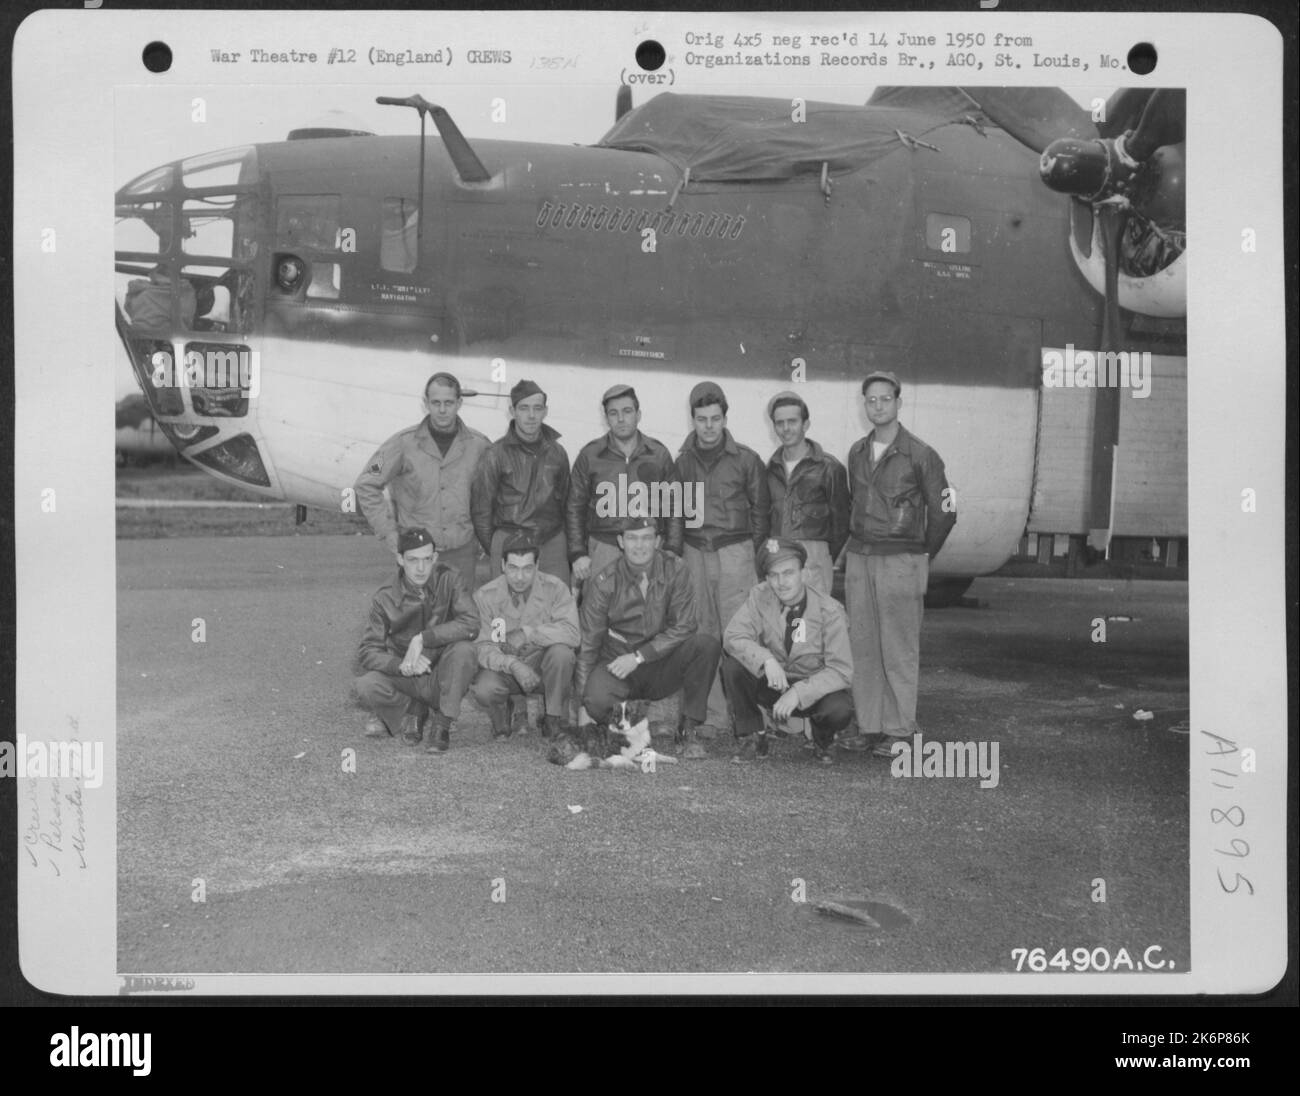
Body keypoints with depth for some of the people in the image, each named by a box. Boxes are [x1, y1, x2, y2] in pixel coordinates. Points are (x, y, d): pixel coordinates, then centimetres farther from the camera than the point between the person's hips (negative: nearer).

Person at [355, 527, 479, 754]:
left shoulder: (448, 579, -11)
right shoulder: (386, 598, -8)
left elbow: (471, 623, -23)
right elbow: (369, 653, -10)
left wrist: (422, 638, -28)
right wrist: (401, 666, -30)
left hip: (443, 679, -1)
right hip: (406, 678, 1)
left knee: (463, 650, -32)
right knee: (366, 686, -27)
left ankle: (442, 726, -15)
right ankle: (413, 710, 5)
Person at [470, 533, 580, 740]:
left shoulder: (554, 588, -14)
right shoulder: (485, 595, -12)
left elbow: (571, 633, -26)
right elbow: (482, 647, -16)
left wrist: (527, 633, -31)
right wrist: (514, 665, -34)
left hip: (545, 668, 0)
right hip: (505, 668, 0)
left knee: (561, 651, -33)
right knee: (484, 689, -31)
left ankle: (555, 718, -9)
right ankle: (514, 706, 8)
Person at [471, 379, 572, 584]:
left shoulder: (557, 453, 9)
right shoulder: (496, 454, -2)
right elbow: (480, 508, 3)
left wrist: (569, 550, 13)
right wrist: (493, 550, 6)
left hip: (552, 543, 3)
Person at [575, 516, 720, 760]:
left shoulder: (675, 570, -6)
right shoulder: (604, 582, -9)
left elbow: (683, 627, -10)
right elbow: (589, 644, -7)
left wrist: (638, 656, -20)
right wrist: (583, 705, -12)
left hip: (662, 667, 2)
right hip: (616, 665, -2)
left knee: (707, 644, -25)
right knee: (597, 698, -35)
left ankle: (688, 730, -12)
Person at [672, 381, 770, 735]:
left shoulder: (746, 459, 1)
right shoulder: (683, 461, 9)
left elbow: (761, 508, 7)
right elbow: (675, 512, 13)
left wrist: (752, 548, 4)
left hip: (734, 552, -3)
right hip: (694, 553, 3)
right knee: (703, 636, 3)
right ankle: (715, 715, 8)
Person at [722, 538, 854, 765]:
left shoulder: (829, 610, -18)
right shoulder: (760, 597, -11)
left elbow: (841, 671, -21)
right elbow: (732, 636, -22)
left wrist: (798, 692, -34)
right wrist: (767, 659, -39)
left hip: (813, 688, -2)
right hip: (771, 684, 2)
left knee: (840, 709, -34)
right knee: (733, 662, -25)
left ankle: (822, 739, 6)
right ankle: (751, 736, -5)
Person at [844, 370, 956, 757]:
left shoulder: (920, 455, -6)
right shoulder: (857, 452, 11)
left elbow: (944, 512, -1)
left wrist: (920, 556, 6)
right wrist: (861, 545, 15)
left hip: (901, 562, -5)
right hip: (859, 558, 5)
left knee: (899, 650, -3)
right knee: (862, 646, 5)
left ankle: (900, 730, 4)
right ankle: (870, 725, 13)